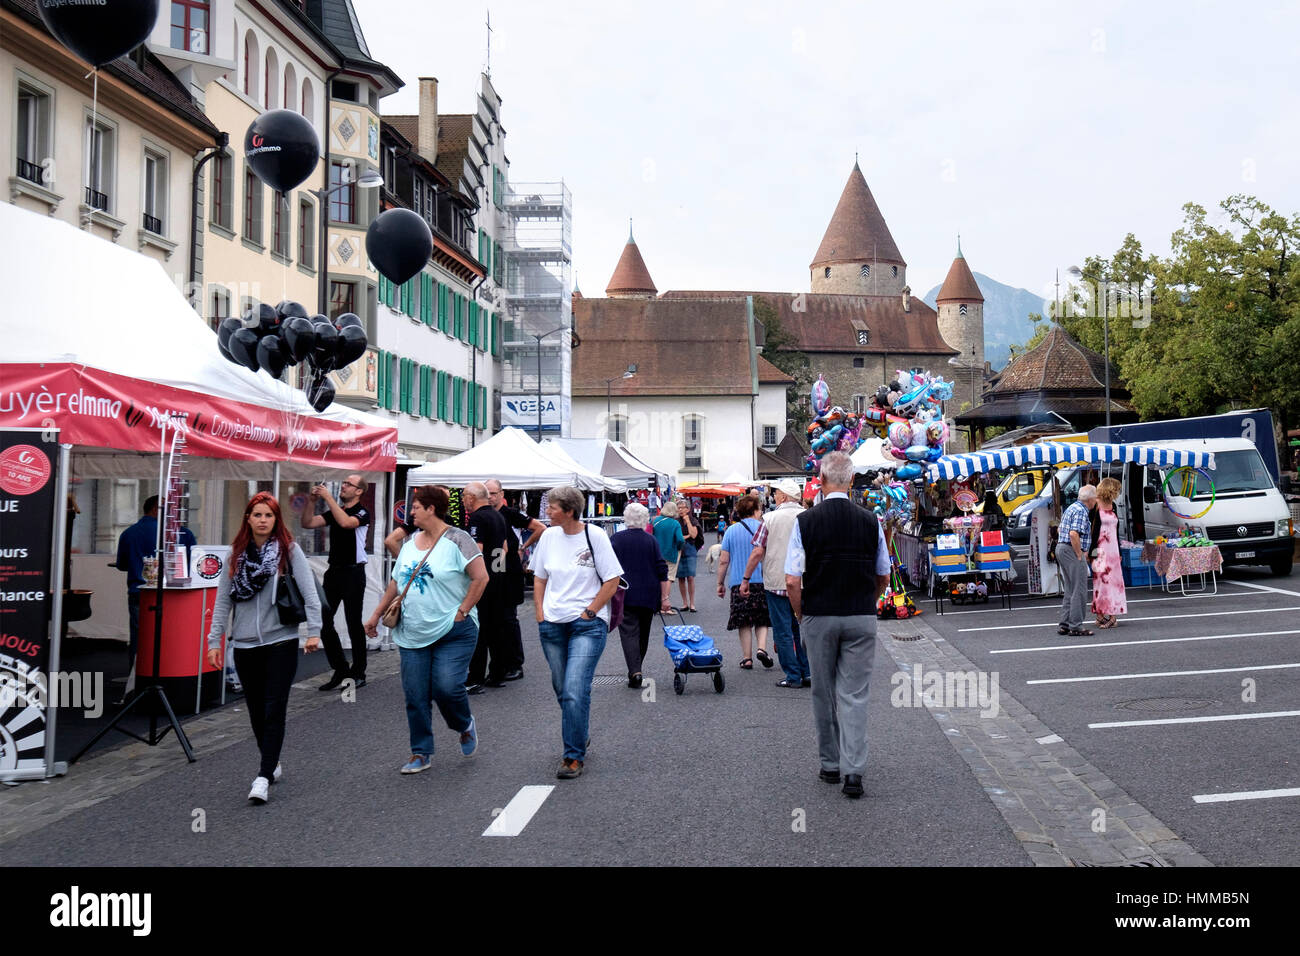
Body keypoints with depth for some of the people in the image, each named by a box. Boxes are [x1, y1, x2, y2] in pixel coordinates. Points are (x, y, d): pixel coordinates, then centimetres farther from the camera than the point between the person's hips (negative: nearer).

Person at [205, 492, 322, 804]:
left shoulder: (289, 549, -2)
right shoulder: (236, 553, 7)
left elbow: (309, 592, -6)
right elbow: (223, 599, 8)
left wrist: (313, 631, -14)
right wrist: (214, 641, 4)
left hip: (281, 641, -3)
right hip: (245, 643, 4)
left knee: (274, 710, -7)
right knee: (256, 711, 12)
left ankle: (263, 778, -6)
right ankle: (271, 763, 31)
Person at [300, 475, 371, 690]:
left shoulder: (362, 512, -5)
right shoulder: (334, 511, 15)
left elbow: (346, 522, -25)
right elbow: (308, 523, 9)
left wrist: (328, 497, -21)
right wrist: (312, 500, -4)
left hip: (353, 572, -7)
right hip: (334, 571, 7)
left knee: (354, 623, -2)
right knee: (323, 621, 3)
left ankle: (358, 673, 8)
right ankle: (340, 670, 14)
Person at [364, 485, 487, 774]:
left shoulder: (456, 540, -8)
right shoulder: (410, 542, 13)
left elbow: (481, 577, -12)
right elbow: (396, 582, 20)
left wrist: (462, 611, -13)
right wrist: (377, 614, 19)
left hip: (453, 632, -6)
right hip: (413, 633, 6)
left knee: (447, 687, -13)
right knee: (415, 696, 4)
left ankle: (465, 726, 18)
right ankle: (421, 753, 17)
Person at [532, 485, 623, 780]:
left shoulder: (594, 536, -8)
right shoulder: (549, 536, 5)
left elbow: (612, 581, -6)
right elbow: (539, 578, 15)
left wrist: (588, 613, -11)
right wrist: (540, 613, 5)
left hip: (588, 625, -5)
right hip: (552, 624, 5)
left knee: (575, 691, -14)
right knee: (562, 689, 14)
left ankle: (573, 757, -5)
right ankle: (580, 737, 36)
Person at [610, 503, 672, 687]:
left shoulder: (616, 539, -3)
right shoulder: (652, 540, 1)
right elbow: (662, 571, -2)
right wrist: (665, 598, 0)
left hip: (624, 595, -2)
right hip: (648, 596, 2)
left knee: (629, 632, -5)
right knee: (643, 633, 17)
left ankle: (634, 671, -20)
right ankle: (636, 669, 29)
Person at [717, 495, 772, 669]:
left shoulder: (731, 530, 1)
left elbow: (723, 561, 1)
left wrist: (720, 583, 9)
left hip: (738, 582, 0)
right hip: (762, 581, 0)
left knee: (744, 623, 7)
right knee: (762, 620, 12)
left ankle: (747, 658, 8)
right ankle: (762, 648, -8)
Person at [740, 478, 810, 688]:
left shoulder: (771, 518, -8)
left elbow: (757, 553, -9)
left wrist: (745, 579, 0)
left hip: (777, 583, -4)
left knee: (783, 631, 4)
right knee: (802, 629, 14)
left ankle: (793, 676, 5)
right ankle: (808, 673, 13)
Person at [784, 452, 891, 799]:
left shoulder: (805, 521, -8)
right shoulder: (870, 521, -2)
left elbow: (792, 581, -11)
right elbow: (884, 577, 7)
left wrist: (800, 616, 5)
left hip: (818, 617, -1)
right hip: (862, 618, 1)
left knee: (823, 693, 13)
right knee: (854, 694, 4)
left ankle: (830, 764, 23)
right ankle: (854, 770, -4)